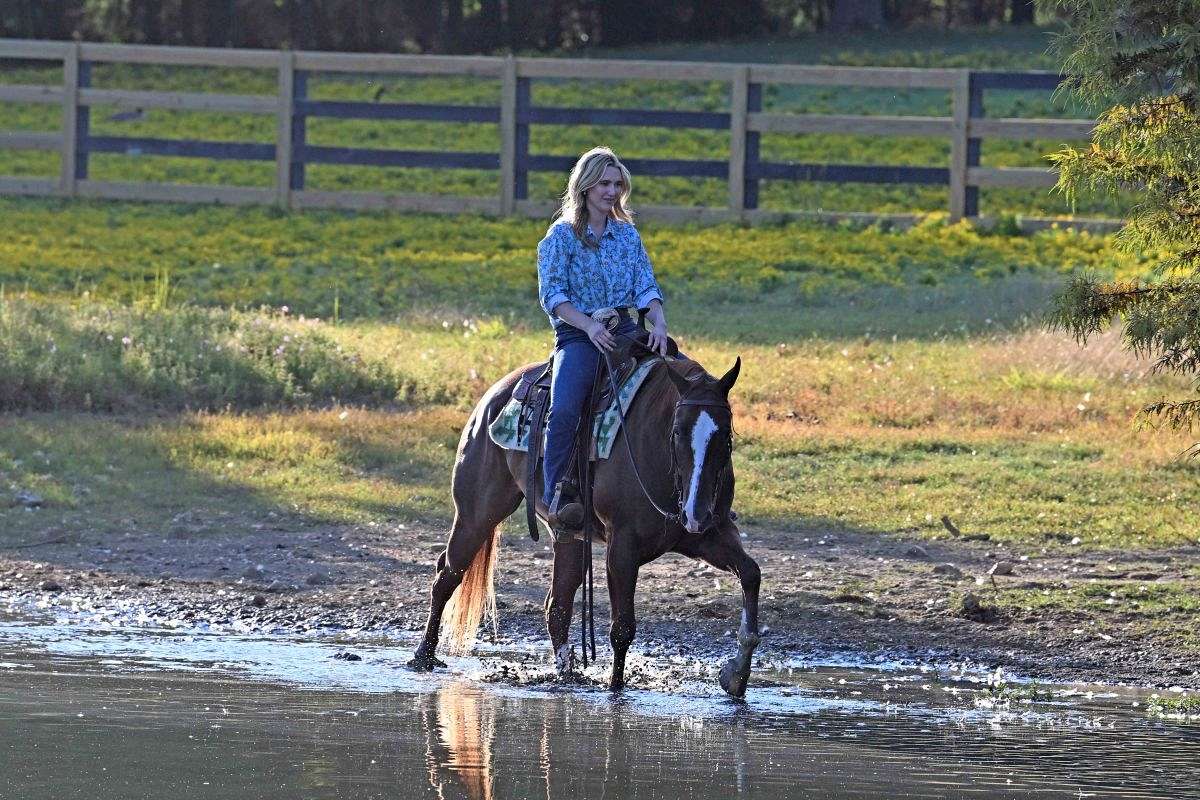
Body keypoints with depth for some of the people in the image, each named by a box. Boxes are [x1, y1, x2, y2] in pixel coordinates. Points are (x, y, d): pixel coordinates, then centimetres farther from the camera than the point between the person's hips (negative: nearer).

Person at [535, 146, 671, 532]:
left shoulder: (627, 233, 13)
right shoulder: (562, 235, 0)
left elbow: (646, 285, 7)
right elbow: (552, 293, -8)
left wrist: (659, 323, -14)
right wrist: (589, 325, -23)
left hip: (624, 329, 5)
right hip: (576, 334, -5)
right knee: (565, 406, -32)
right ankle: (555, 496, -30)